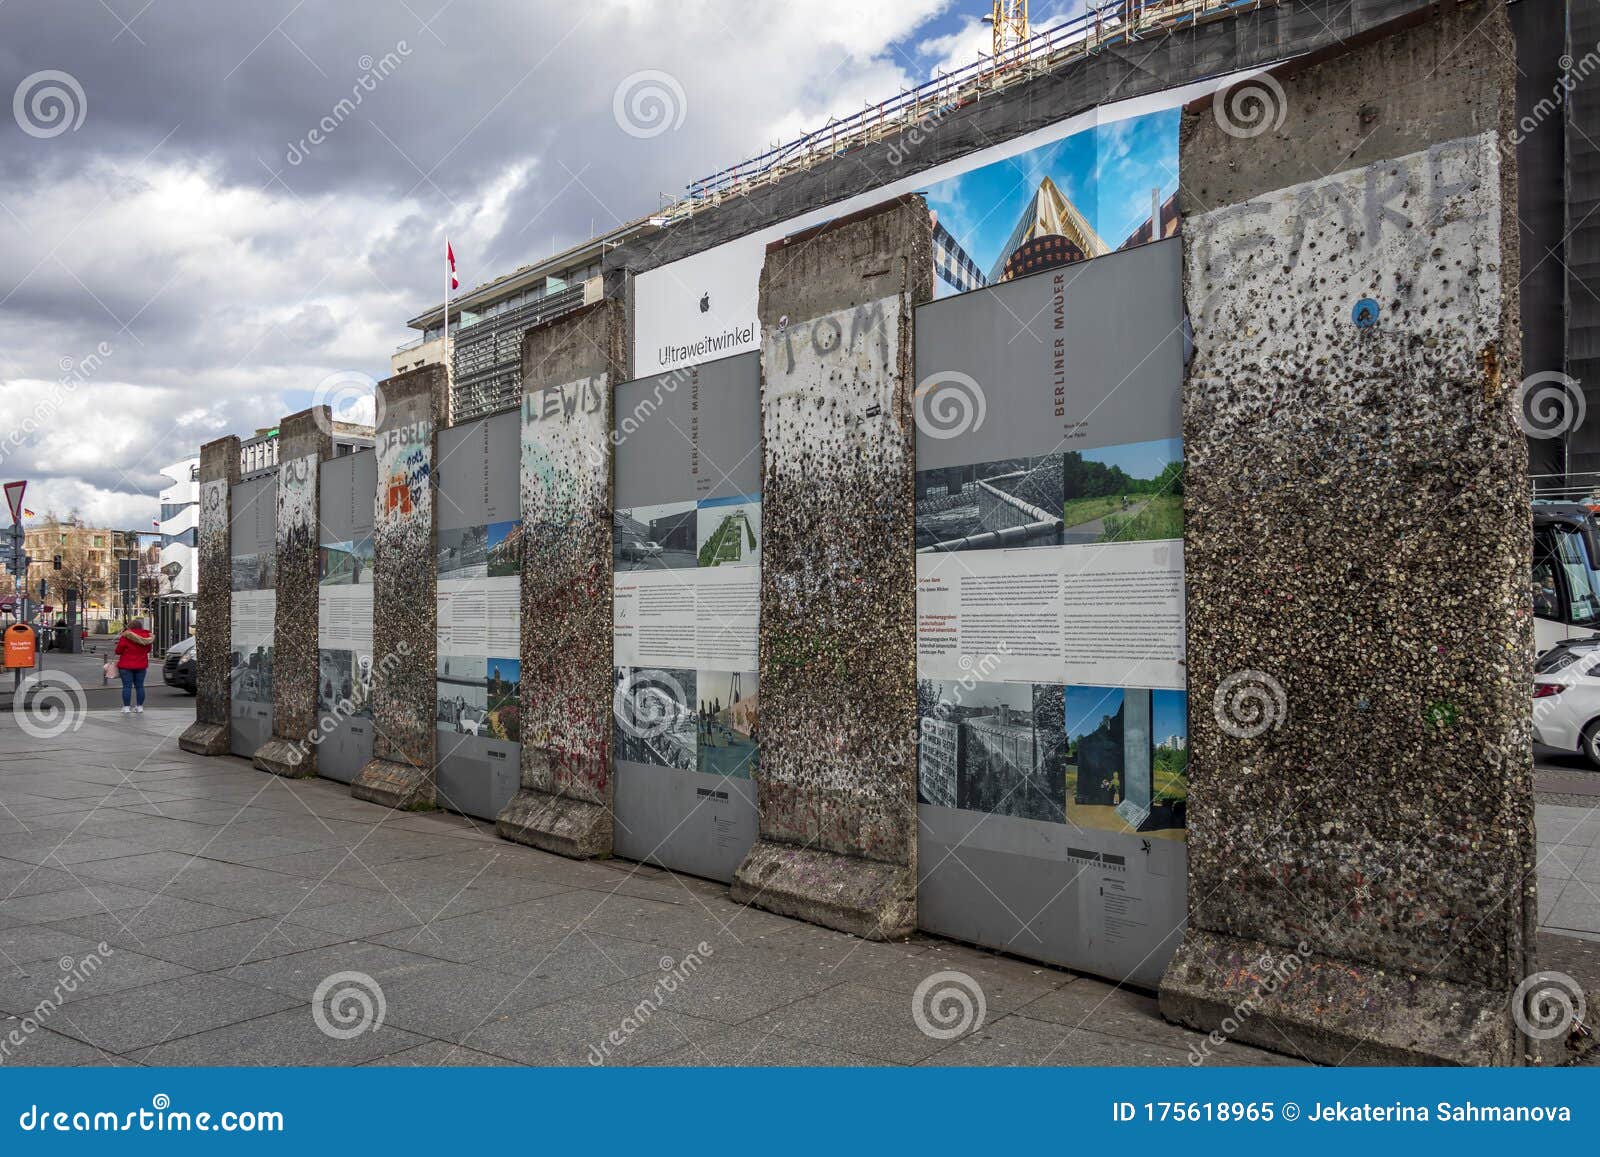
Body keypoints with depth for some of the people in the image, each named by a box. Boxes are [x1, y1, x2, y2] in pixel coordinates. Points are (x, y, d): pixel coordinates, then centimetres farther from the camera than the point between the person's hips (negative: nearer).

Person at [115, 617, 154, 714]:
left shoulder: (125, 636, -13)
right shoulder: (147, 636, 0)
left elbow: (118, 650, -8)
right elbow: (148, 650, 12)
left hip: (126, 666, -4)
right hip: (141, 666, 4)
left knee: (127, 686, 0)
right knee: (139, 686, 10)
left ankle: (126, 707, -1)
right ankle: (140, 707, 13)